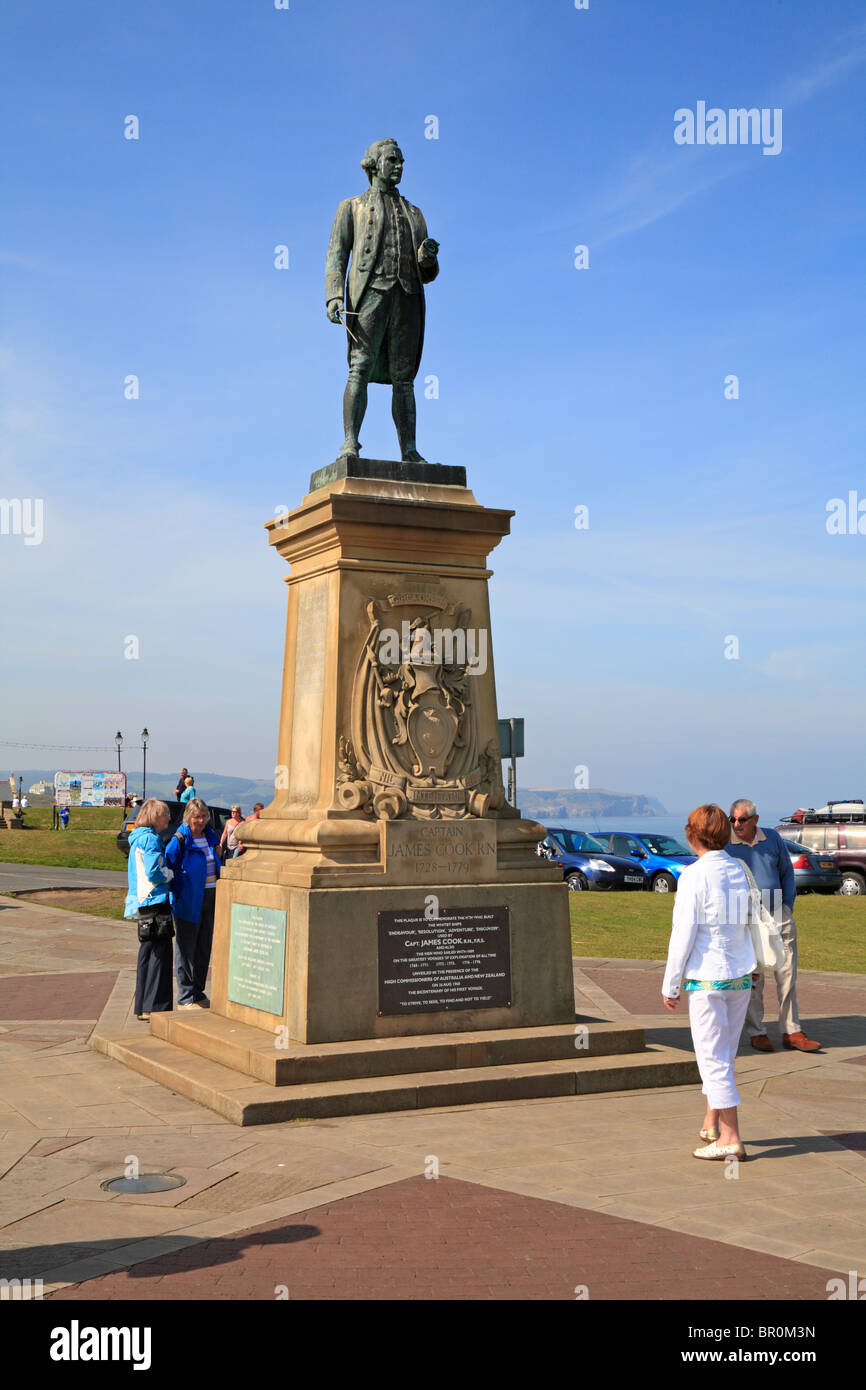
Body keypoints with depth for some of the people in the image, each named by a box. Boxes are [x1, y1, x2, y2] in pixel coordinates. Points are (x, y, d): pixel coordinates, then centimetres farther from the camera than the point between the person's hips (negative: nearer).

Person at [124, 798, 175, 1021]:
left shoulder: (138, 839, 17)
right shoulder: (150, 838, -14)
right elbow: (154, 872, -19)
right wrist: (171, 874, -3)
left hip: (143, 902, 10)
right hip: (154, 901, -10)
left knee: (148, 954, 15)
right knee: (159, 954, -6)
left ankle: (143, 1007, 19)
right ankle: (155, 1007, -5)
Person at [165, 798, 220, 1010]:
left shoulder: (209, 836, 9)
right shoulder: (180, 840, -12)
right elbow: (167, 866, -13)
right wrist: (178, 891, -17)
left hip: (210, 898, 7)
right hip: (189, 901, -7)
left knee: (204, 947, 13)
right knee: (186, 949, 1)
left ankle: (198, 991, 24)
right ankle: (185, 997, 7)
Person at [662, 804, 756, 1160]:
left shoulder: (694, 877, -14)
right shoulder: (739, 871, 5)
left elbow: (683, 934, -14)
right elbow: (745, 924, 11)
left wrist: (670, 985, -6)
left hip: (707, 978, -7)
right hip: (741, 975, 7)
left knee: (714, 1057, 0)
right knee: (724, 1054, 18)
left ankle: (730, 1140, 1)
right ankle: (711, 1124, 30)